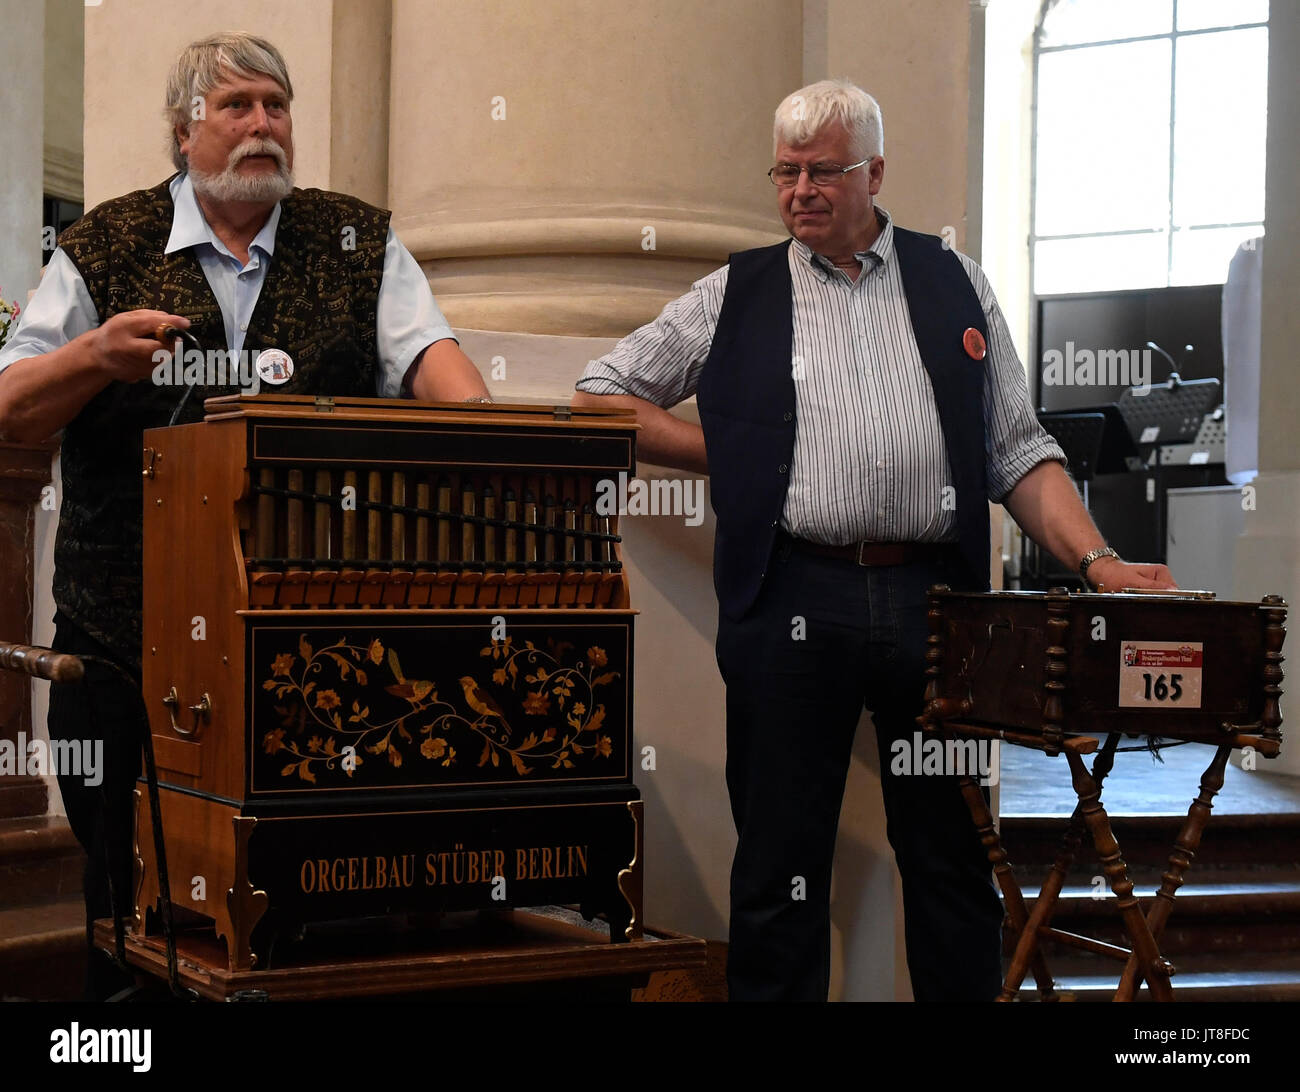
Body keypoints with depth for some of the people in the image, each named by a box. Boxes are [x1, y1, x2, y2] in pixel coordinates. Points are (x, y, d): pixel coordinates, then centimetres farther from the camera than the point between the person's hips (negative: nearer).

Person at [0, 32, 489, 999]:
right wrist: (96, 356, -15)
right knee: (129, 884, 6)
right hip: (127, 631, 0)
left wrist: (476, 413, -23)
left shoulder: (357, 242, 12)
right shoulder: (105, 249, 8)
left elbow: (426, 349, -1)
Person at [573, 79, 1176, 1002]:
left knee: (952, 855, 7)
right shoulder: (738, 296, 11)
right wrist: (729, 456, 6)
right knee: (782, 861, 4)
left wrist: (1097, 563, -3)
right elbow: (601, 395, 15)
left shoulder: (955, 285, 14)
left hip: (934, 597, 1)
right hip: (794, 602, -1)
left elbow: (1019, 451, 10)